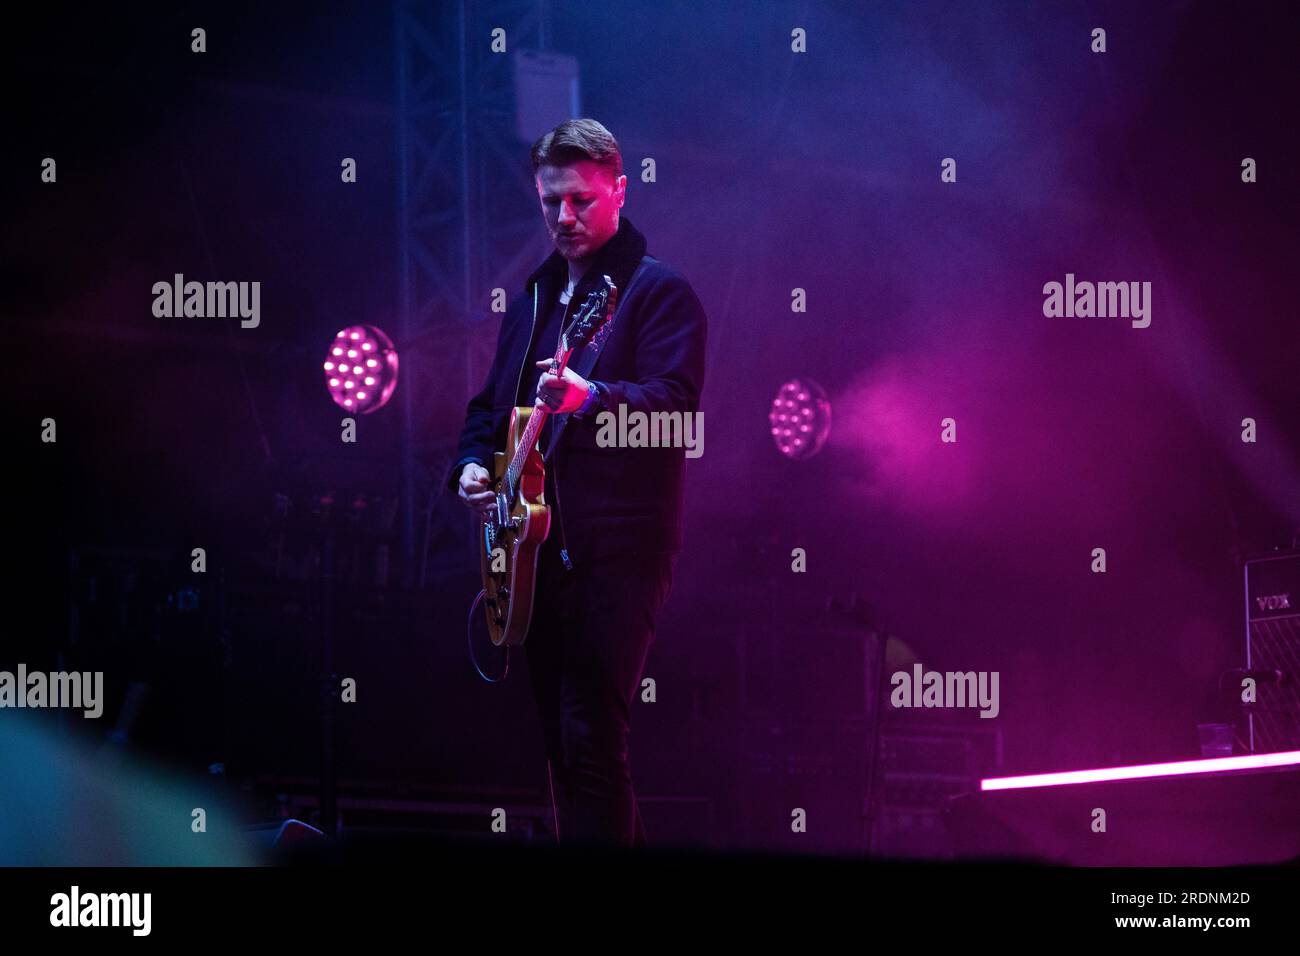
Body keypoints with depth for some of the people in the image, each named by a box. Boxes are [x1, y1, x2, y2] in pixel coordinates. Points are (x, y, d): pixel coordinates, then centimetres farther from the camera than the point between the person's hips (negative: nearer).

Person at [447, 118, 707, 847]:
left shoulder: (658, 291, -4)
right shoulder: (535, 296, 19)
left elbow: (679, 402, -18)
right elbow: (492, 401, 27)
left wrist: (592, 398, -35)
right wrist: (473, 464, 7)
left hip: (618, 548, -8)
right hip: (540, 546, 8)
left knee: (590, 739, -15)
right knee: (562, 738, 11)